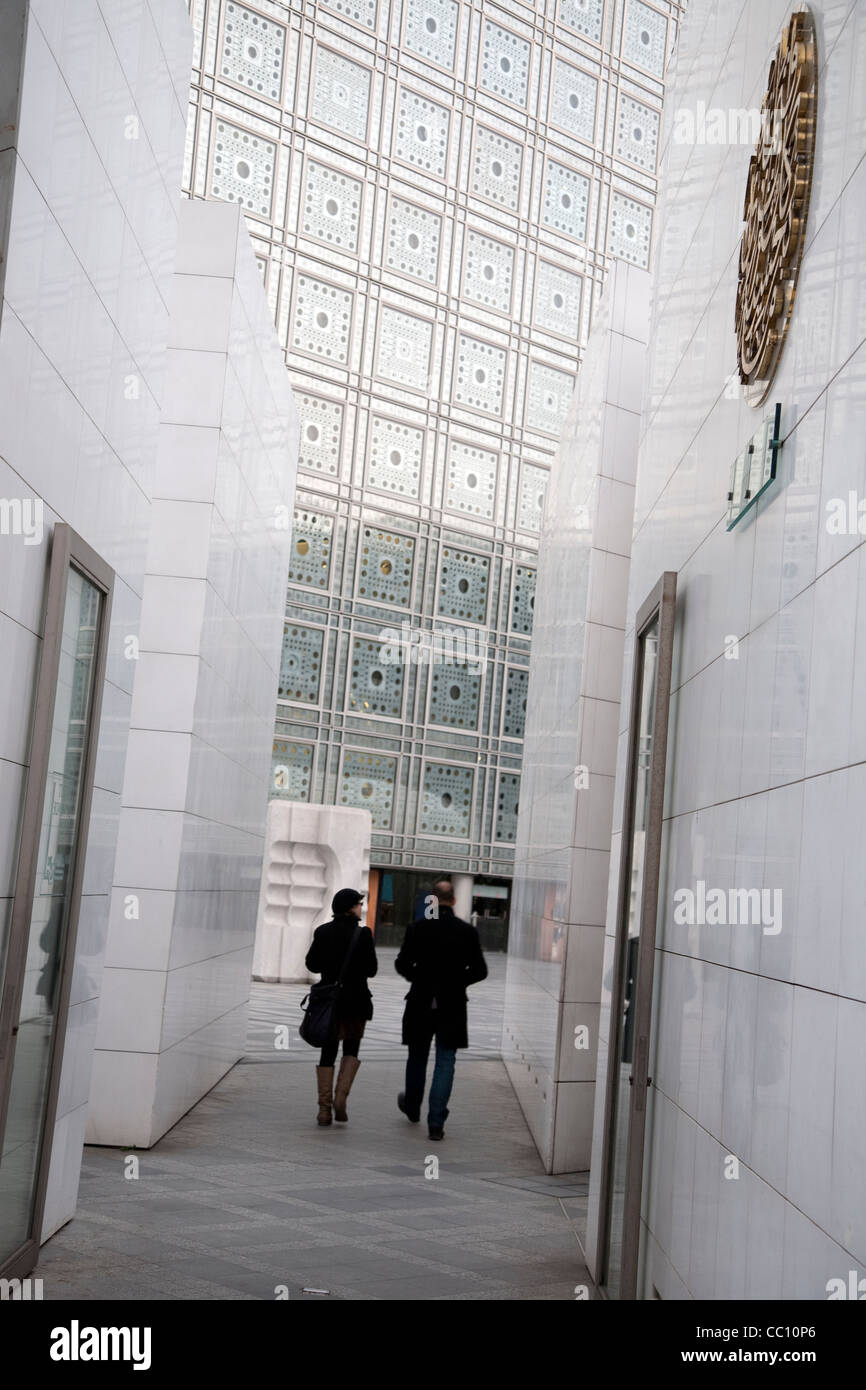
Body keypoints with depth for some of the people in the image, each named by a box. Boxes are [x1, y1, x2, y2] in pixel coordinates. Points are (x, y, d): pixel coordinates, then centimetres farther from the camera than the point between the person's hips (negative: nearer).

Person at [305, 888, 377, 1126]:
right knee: (351, 1049, 13)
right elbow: (371, 970, -9)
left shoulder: (322, 932, 0)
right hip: (355, 999, -3)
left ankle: (324, 1108, 6)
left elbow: (312, 964, 6)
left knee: (328, 1051, 10)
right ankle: (341, 1096, -4)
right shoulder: (363, 934, -11)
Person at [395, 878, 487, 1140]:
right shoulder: (467, 931, -5)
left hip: (421, 1003, 1)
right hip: (452, 1006, -1)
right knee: (445, 1062, 4)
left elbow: (402, 963, -7)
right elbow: (480, 970, -4)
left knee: (418, 1057, 19)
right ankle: (436, 1122, 0)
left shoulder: (418, 927, -7)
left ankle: (412, 1106, 38)